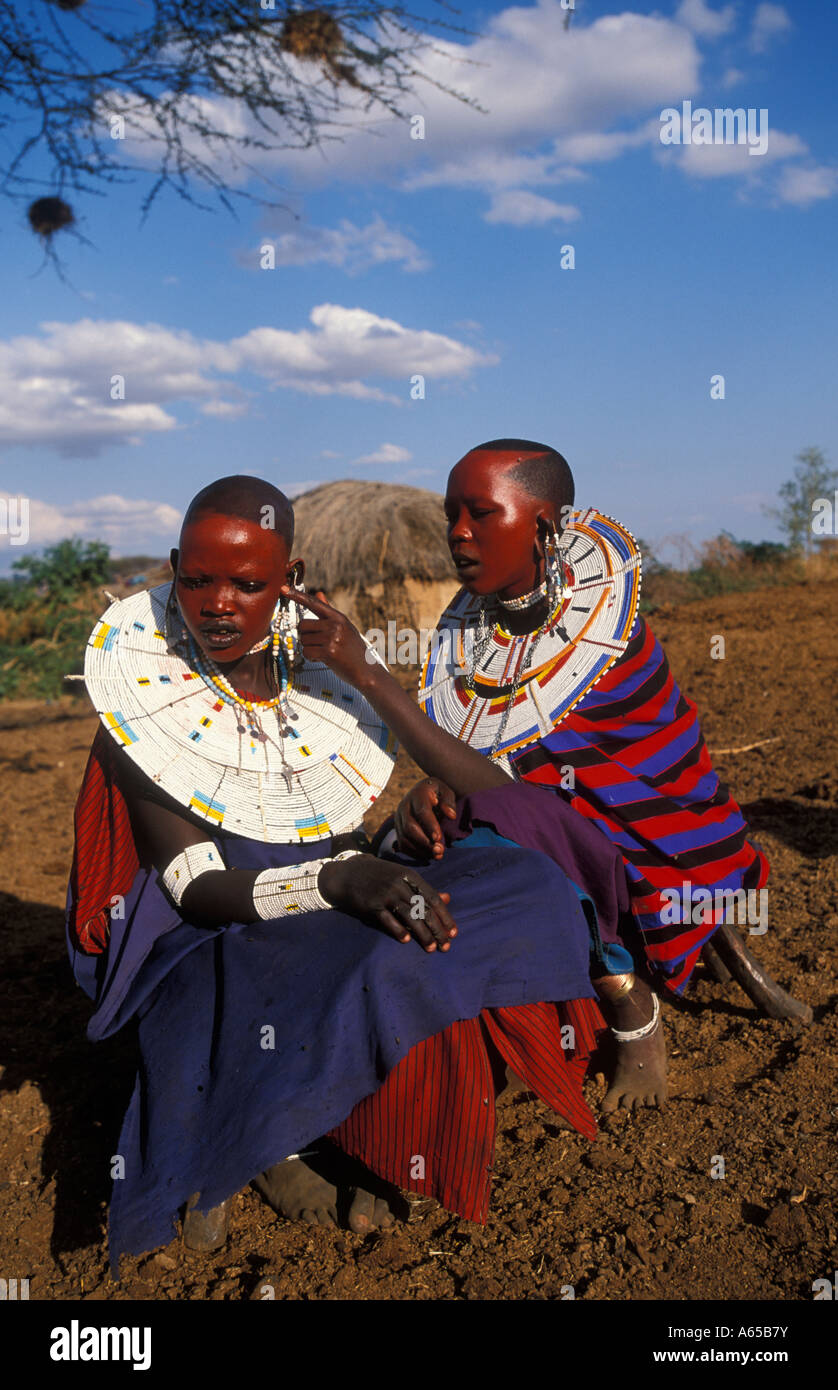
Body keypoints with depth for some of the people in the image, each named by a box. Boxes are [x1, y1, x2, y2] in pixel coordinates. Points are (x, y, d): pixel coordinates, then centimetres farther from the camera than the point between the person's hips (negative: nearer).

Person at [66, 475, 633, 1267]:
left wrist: (366, 675, -20)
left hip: (345, 906, 6)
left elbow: (488, 793, -7)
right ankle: (273, 1143, -5)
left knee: (526, 881, -18)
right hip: (218, 937, -5)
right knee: (387, 974, -36)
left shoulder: (321, 663, -1)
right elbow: (197, 889, -17)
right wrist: (338, 880, -35)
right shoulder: (144, 698, -10)